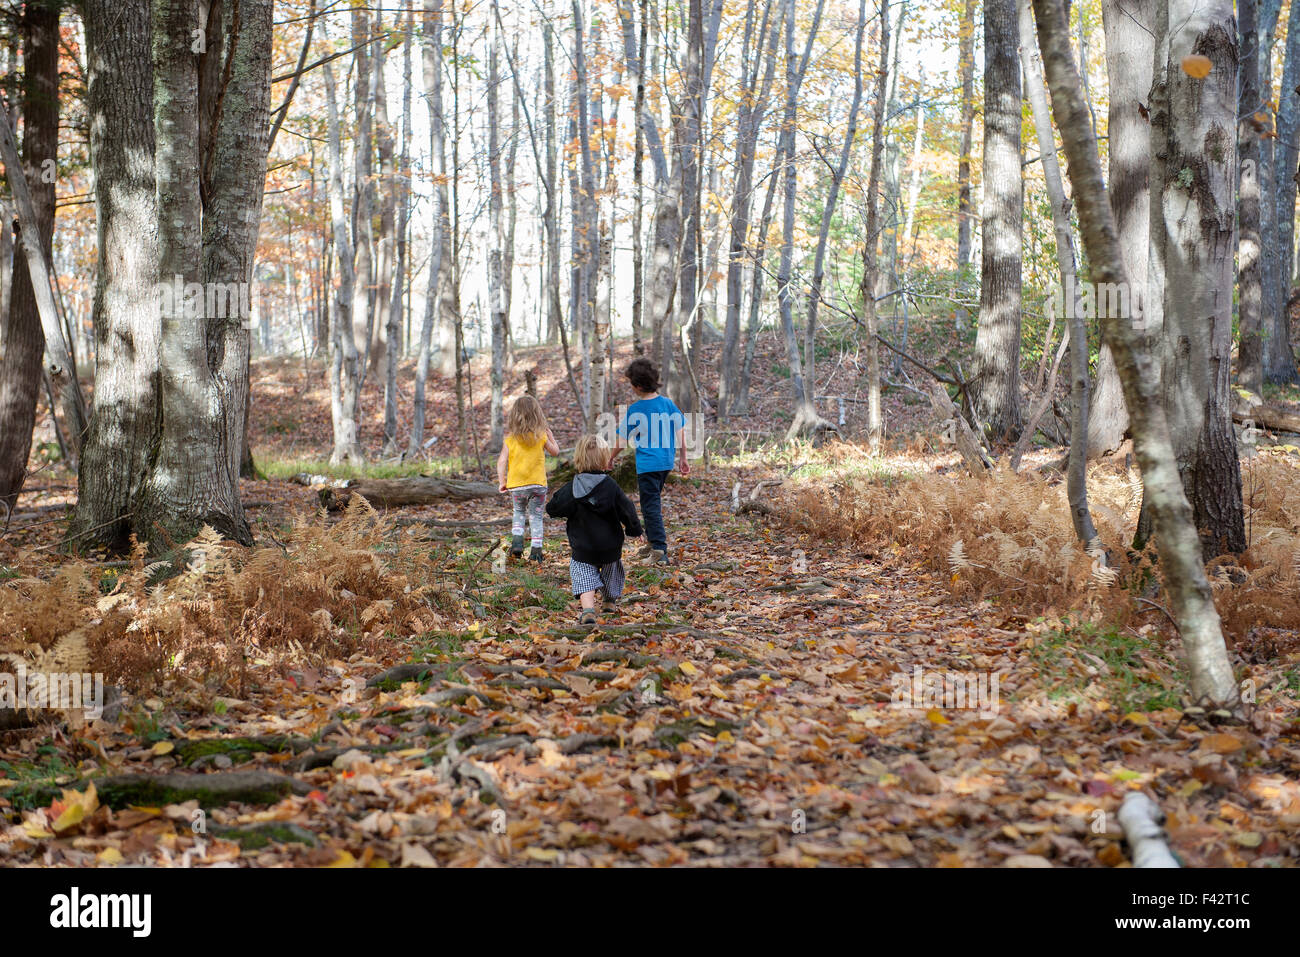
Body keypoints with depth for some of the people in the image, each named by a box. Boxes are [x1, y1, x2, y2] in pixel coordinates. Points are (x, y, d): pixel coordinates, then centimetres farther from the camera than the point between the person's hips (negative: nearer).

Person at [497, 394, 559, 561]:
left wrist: (502, 482, 1)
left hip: (516, 486, 1)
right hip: (537, 484, -1)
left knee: (518, 513, 22)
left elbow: (502, 461, -7)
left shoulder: (510, 439, -4)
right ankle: (536, 550, 5)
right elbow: (555, 451, 10)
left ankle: (516, 541, 3)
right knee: (536, 516, 9)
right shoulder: (541, 436, -5)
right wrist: (551, 437, 24)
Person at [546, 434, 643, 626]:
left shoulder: (571, 489, -11)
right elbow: (626, 509, -6)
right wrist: (634, 529, 9)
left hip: (583, 548, -2)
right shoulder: (610, 485, -10)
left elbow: (552, 509, -7)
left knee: (584, 578, -2)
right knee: (611, 574, 25)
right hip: (610, 546, 2)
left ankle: (588, 610, -24)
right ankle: (611, 603, 42)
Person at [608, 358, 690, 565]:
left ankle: (660, 550, -9)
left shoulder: (635, 410, -11)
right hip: (667, 462, 6)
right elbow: (680, 432, 7)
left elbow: (622, 441, -3)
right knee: (655, 500, 22)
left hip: (647, 464, -6)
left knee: (651, 506, -2)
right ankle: (654, 541, 30)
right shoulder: (668, 404, 1)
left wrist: (611, 458, 14)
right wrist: (683, 459, 17)